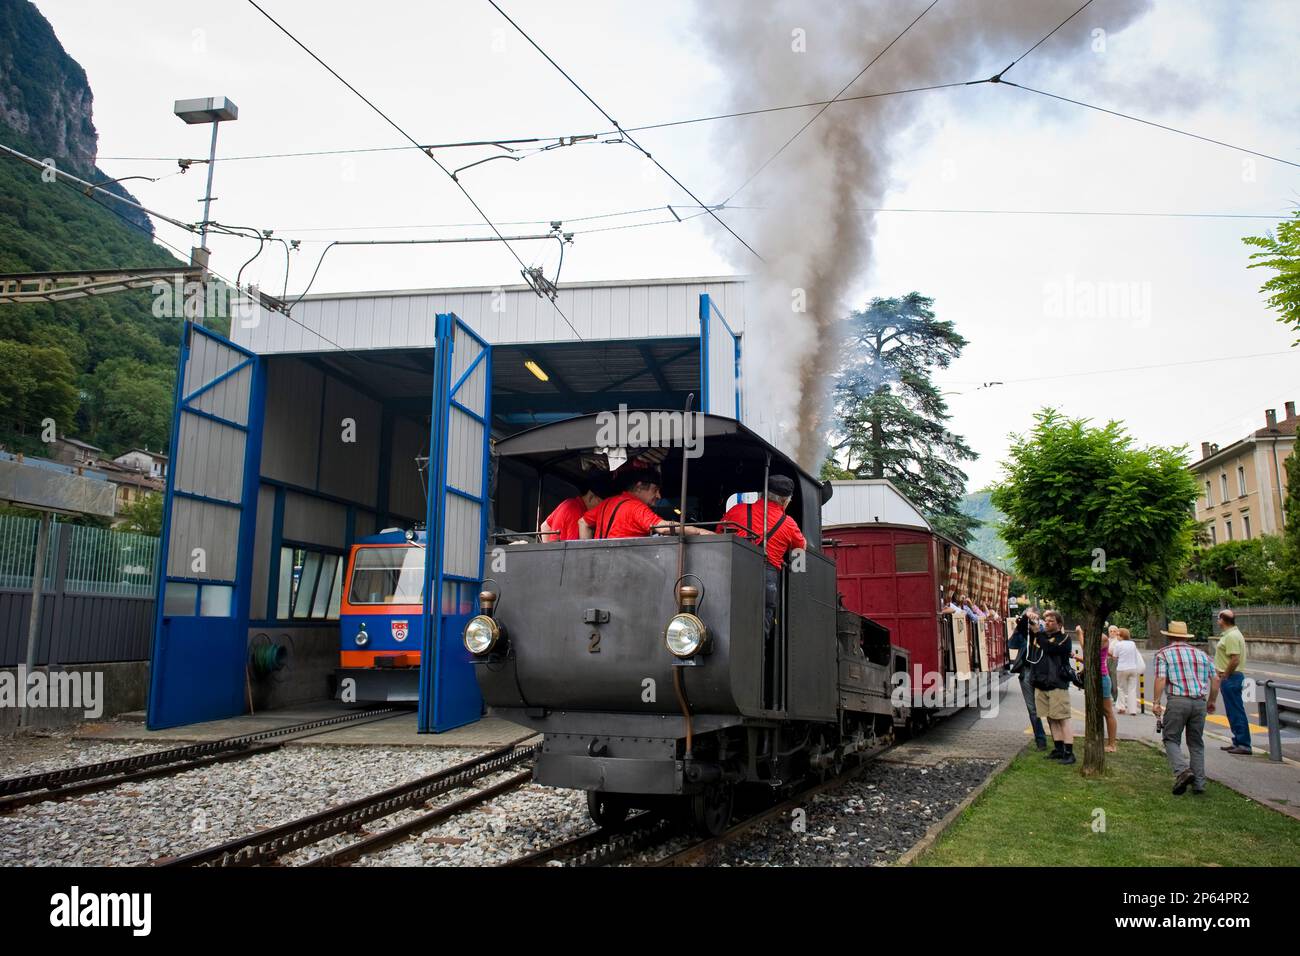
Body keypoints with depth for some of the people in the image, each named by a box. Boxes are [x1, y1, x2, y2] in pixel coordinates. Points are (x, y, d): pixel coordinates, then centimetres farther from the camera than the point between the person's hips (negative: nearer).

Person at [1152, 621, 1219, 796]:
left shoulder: (1163, 653, 4)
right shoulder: (1201, 654, 17)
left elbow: (1160, 678, -9)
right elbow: (1215, 679, 13)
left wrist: (1156, 702, -7)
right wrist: (1211, 701, 24)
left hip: (1177, 701, -4)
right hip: (1200, 701, 4)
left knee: (1171, 739, 5)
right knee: (1196, 742, 14)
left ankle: (1182, 770, -18)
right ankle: (1199, 783, 12)